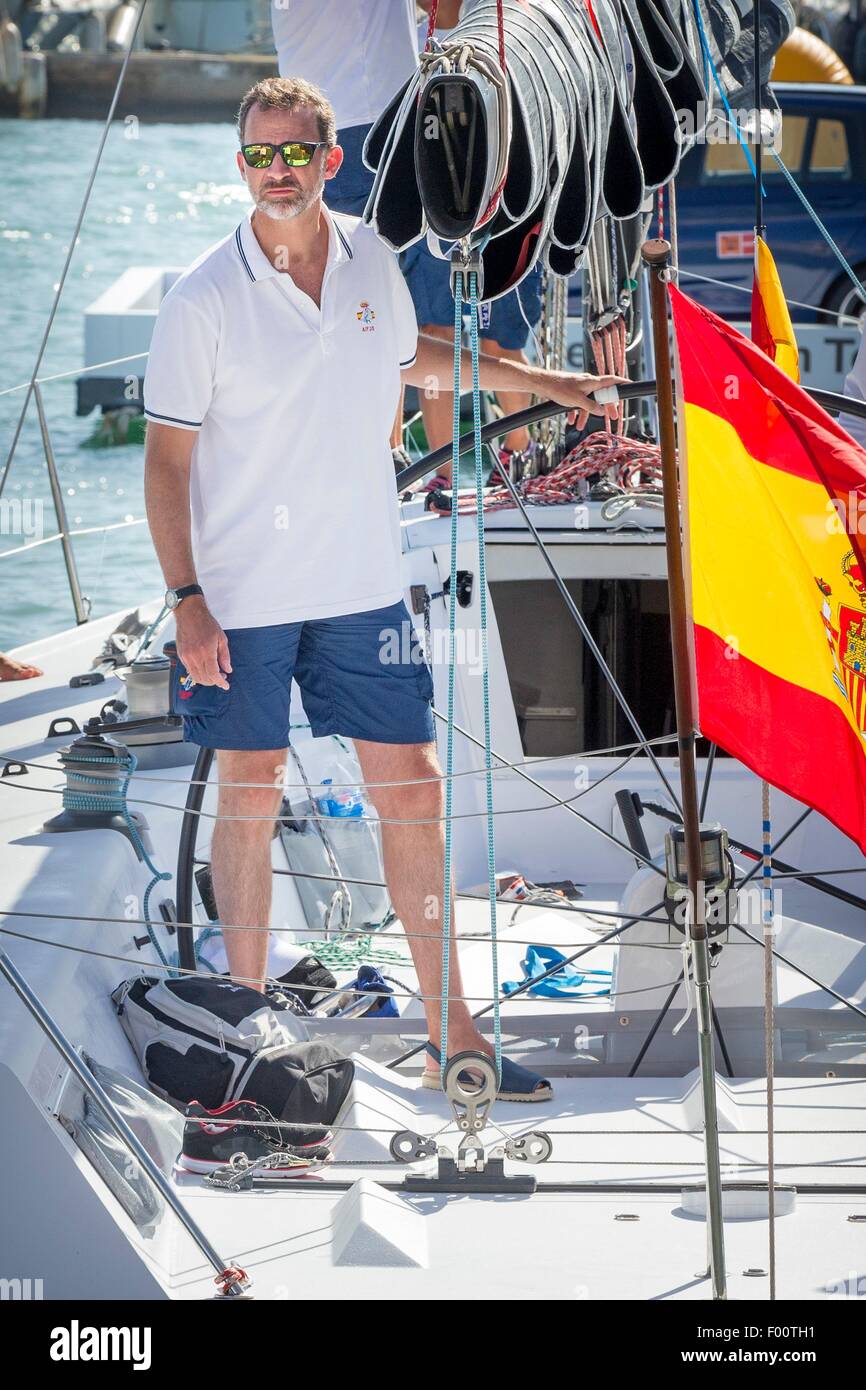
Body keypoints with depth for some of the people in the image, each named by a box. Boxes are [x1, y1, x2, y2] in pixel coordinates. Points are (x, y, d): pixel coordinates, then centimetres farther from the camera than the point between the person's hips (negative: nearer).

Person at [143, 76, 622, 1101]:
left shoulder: (372, 261, 4)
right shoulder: (204, 299, -10)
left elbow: (408, 356, 26)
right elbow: (166, 458, -7)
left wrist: (548, 384, 30)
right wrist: (187, 601, -14)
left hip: (362, 584, 4)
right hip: (243, 593, -4)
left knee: (412, 786, 3)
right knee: (250, 795, 4)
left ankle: (451, 1035, 11)